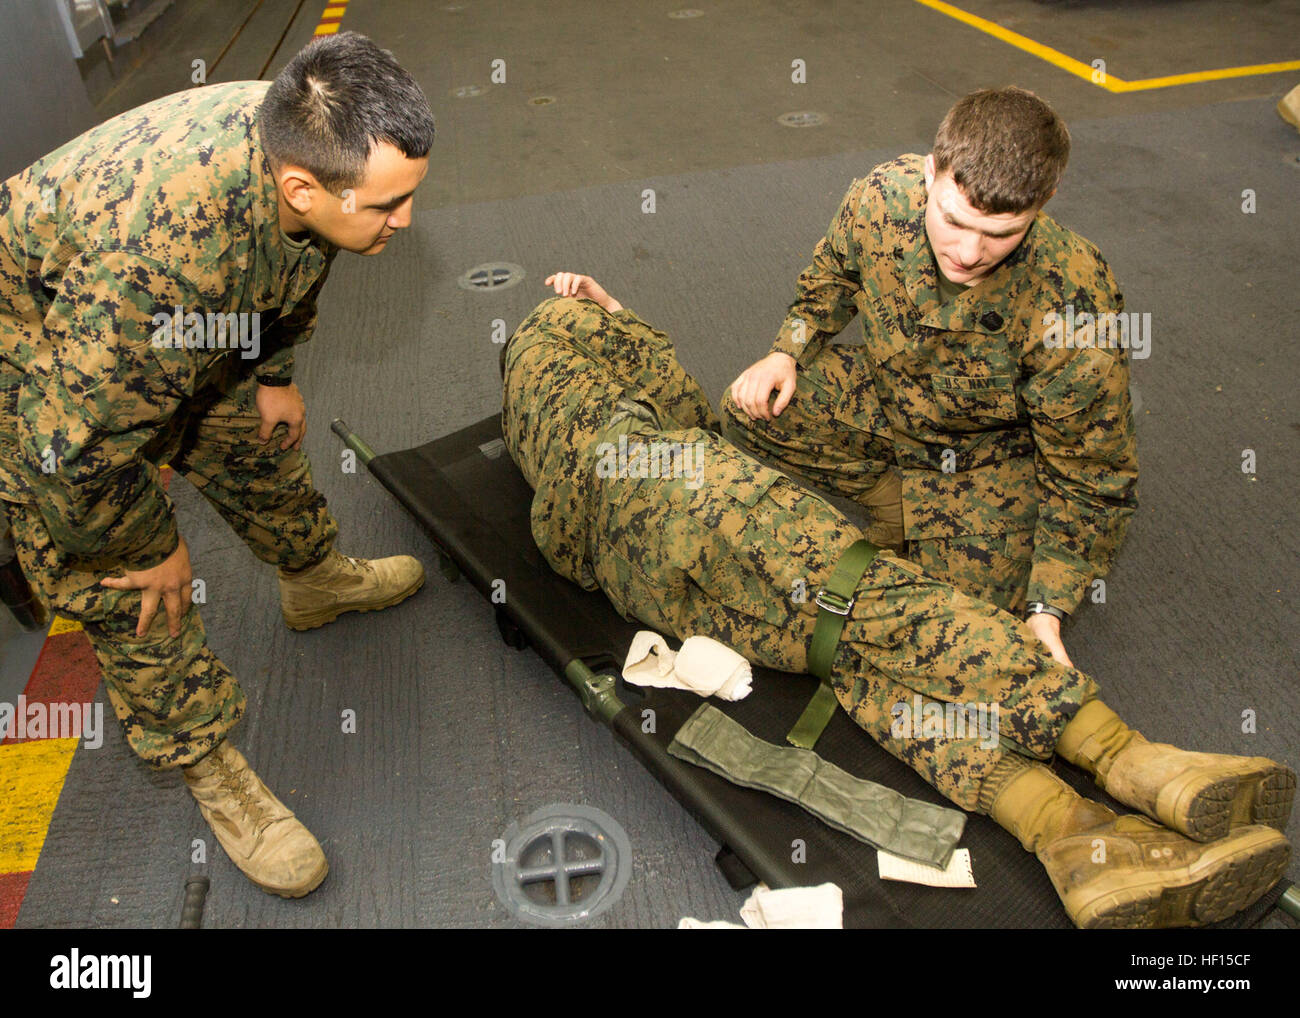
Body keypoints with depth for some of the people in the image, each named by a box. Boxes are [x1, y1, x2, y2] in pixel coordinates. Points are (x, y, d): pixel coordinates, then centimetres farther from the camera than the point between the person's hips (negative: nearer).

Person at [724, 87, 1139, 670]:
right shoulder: (884, 196, -26)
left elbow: (1091, 476, -23)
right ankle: (904, 508, -1)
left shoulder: (1075, 309, -36)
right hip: (885, 395, 5)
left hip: (991, 449, -4)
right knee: (748, 414, -8)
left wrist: (1046, 610, -28)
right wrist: (788, 351, -9)